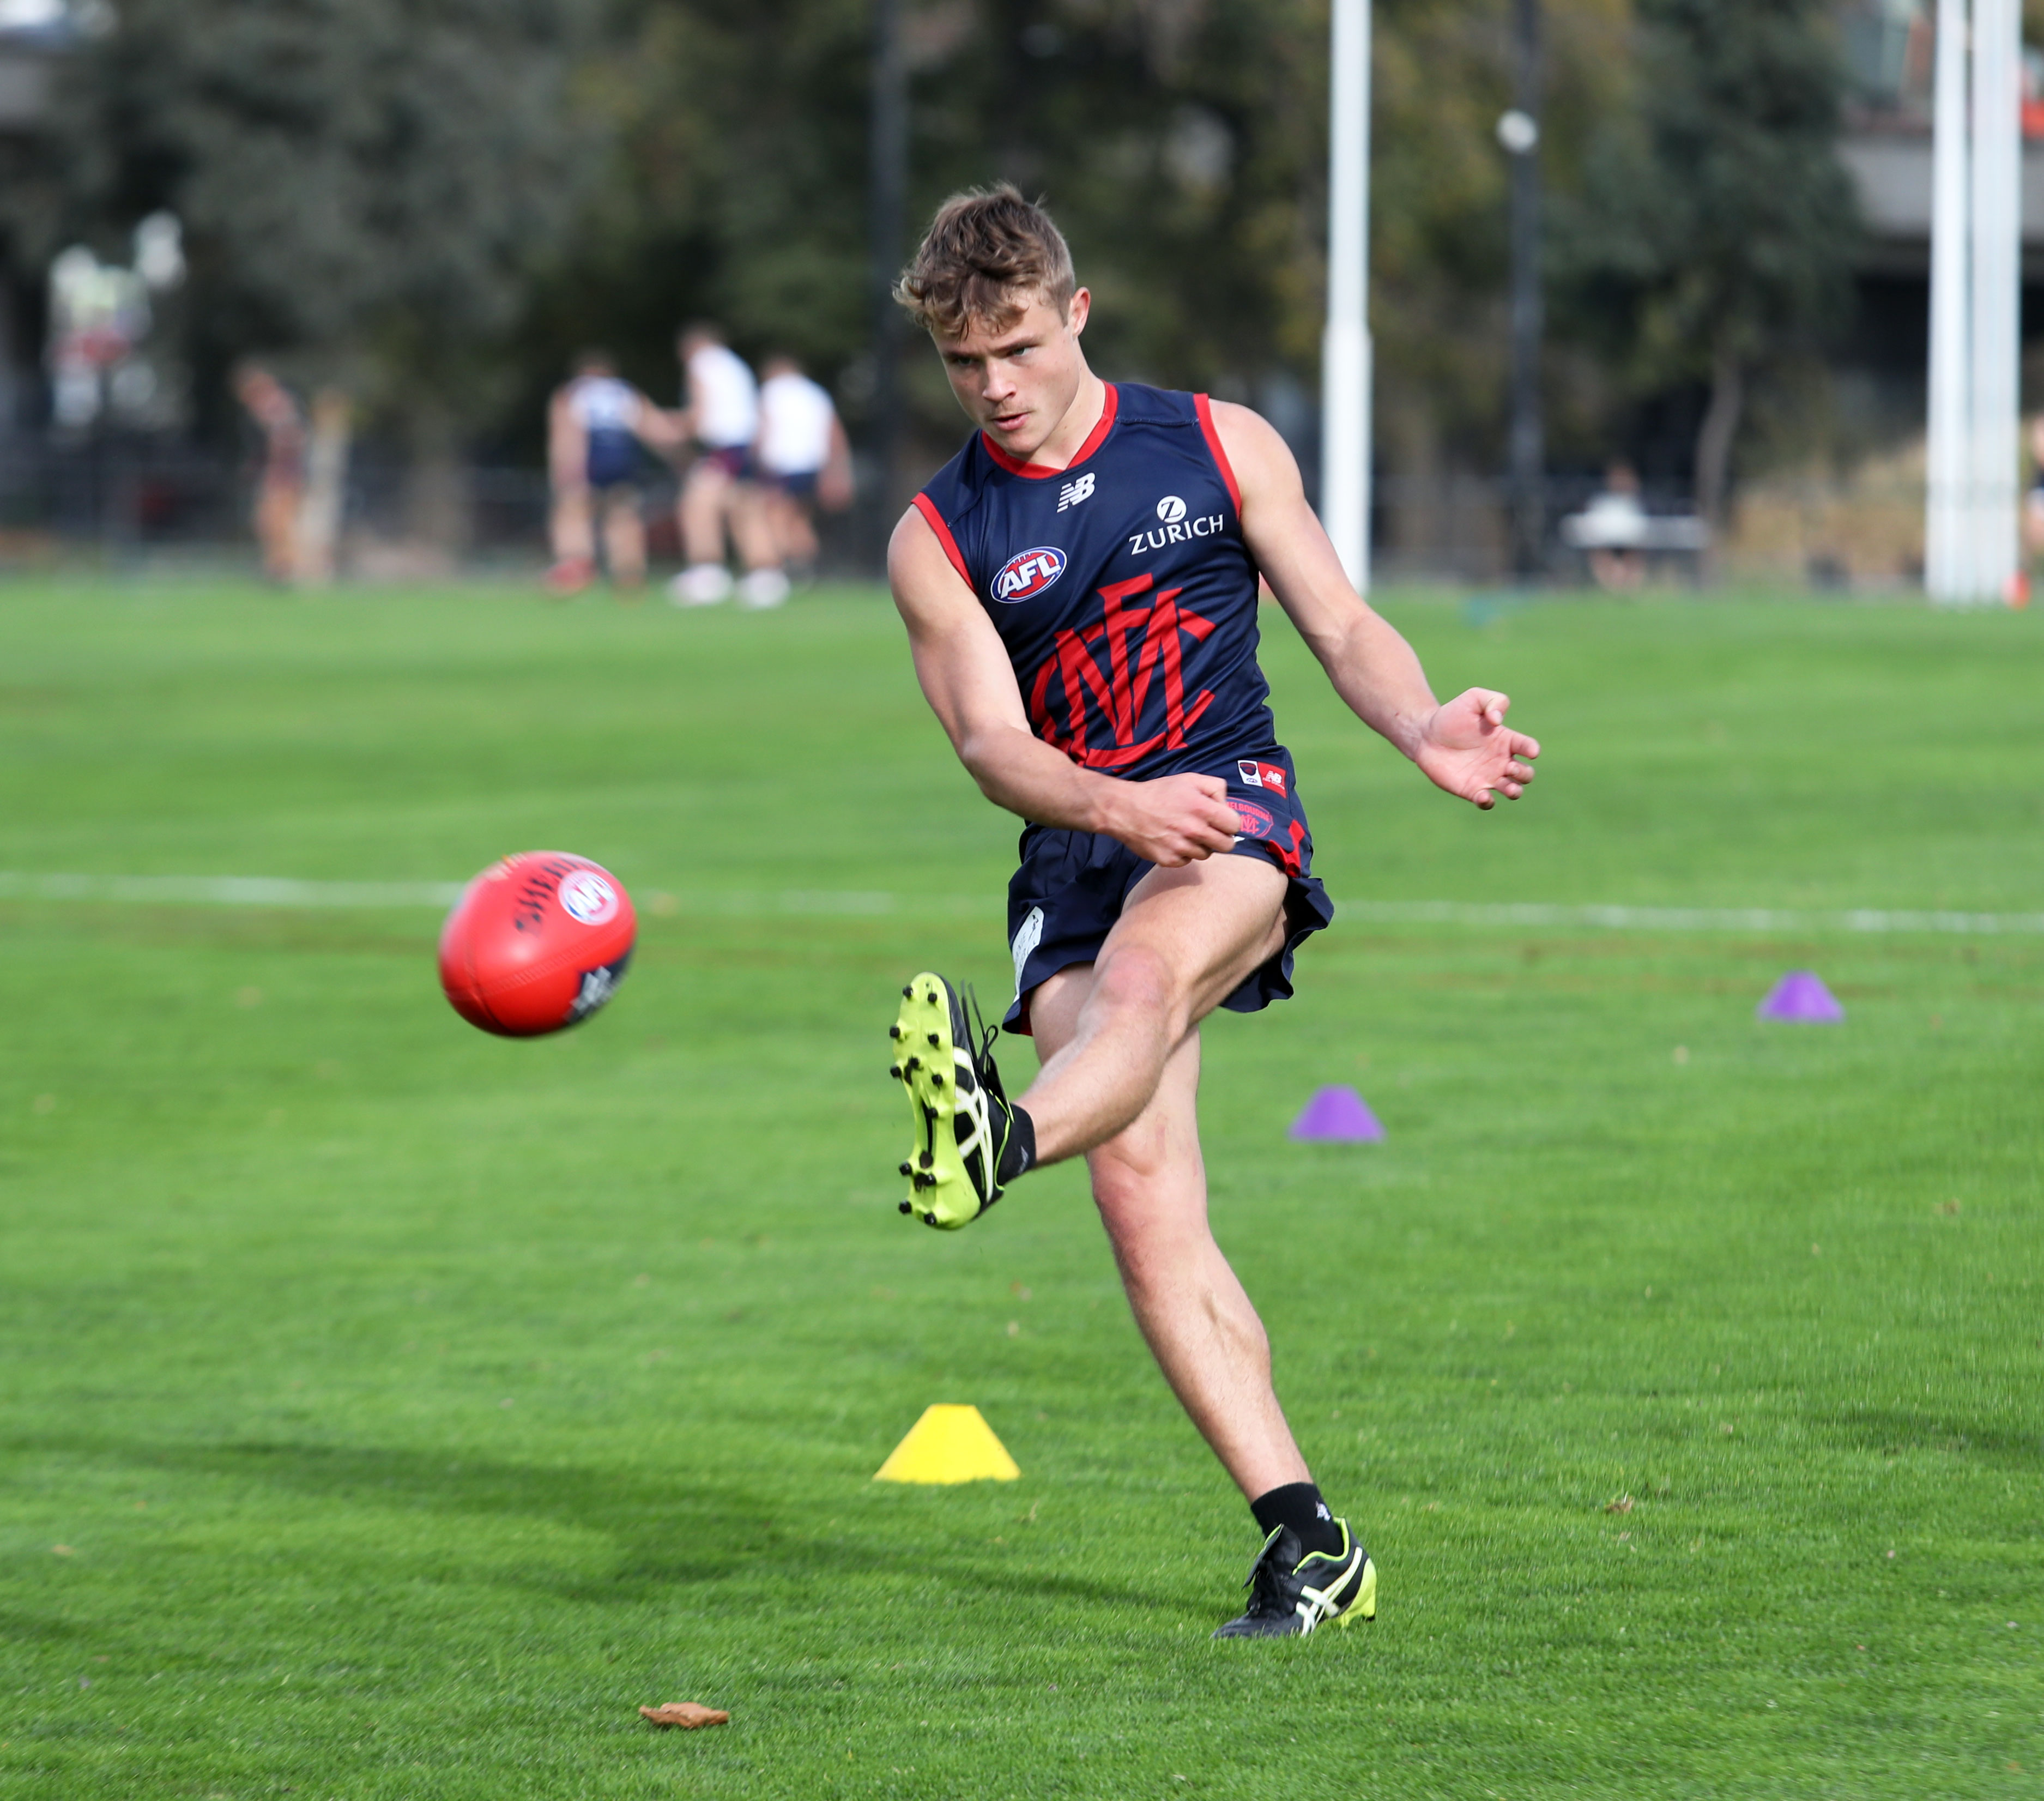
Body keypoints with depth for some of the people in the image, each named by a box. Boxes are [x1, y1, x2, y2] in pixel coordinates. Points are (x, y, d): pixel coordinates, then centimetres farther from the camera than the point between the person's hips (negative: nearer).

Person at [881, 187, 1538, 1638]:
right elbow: (993, 740, -3)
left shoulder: (1215, 443, 10)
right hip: (1077, 853, 1)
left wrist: (1425, 729, -12)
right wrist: (1118, 810, -23)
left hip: (1235, 809, -1)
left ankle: (996, 1141, -69)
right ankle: (1306, 1542, -16)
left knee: (1140, 978, -36)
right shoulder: (938, 539, 8)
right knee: (1140, 1194, -15)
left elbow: (1341, 622, 9)